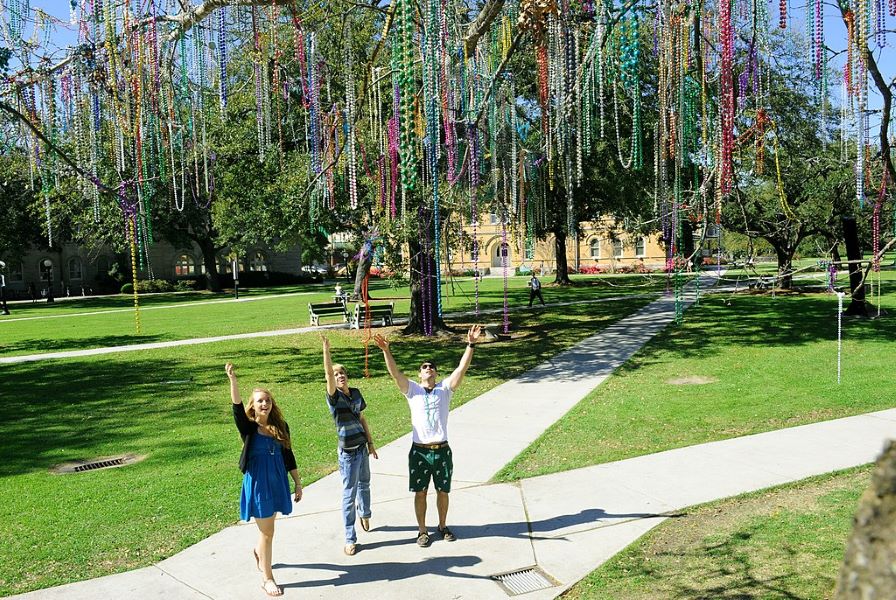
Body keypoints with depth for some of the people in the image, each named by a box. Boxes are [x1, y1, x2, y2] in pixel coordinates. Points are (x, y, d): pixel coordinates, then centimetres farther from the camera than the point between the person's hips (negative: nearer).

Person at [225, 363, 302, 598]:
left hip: (277, 481, 4)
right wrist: (232, 379, -41)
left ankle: (258, 552, 52)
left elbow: (288, 456, 6)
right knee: (267, 532, 1)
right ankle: (267, 578, 15)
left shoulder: (281, 427, 0)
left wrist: (298, 483, 7)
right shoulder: (248, 428, -10)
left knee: (267, 528, 20)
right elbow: (237, 408, -28)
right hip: (257, 483, -4)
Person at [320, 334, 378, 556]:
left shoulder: (356, 393, 2)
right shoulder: (334, 396, -14)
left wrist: (371, 443, 12)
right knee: (349, 494, -1)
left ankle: (365, 515, 51)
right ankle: (350, 539, 8)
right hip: (348, 452, -6)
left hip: (362, 447, 6)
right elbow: (328, 373, -31)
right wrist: (326, 349, -41)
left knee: (364, 484, 25)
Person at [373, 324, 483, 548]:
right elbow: (395, 373, -11)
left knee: (443, 491, 14)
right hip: (419, 451, -1)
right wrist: (386, 351, -26)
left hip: (442, 450, 1)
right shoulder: (412, 390, 2)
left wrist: (470, 345, -20)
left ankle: (443, 526, 34)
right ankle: (422, 531, 25)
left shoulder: (445, 388, 4)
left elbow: (462, 369, -8)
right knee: (420, 492, 9)